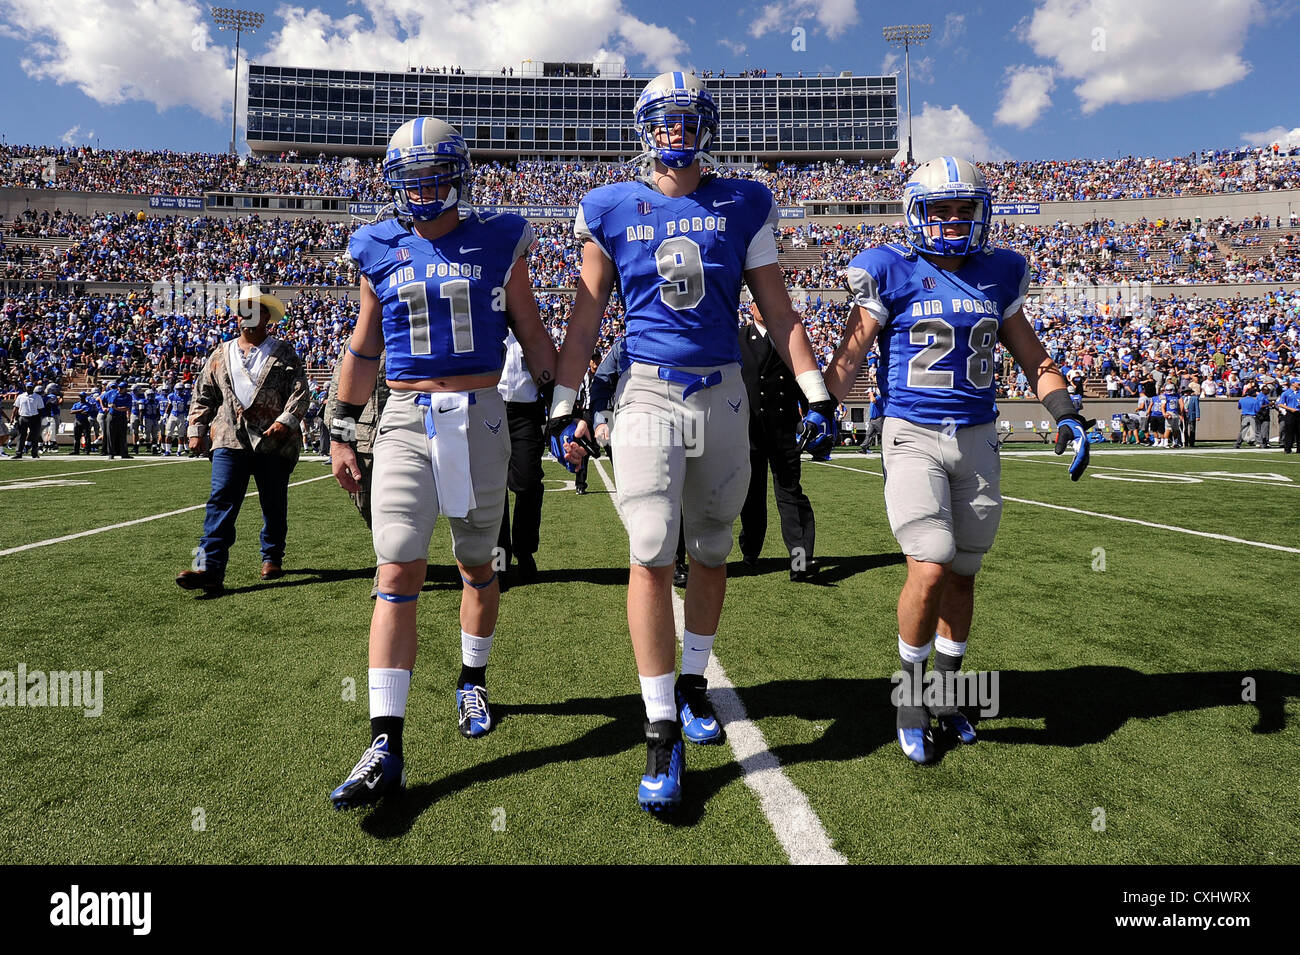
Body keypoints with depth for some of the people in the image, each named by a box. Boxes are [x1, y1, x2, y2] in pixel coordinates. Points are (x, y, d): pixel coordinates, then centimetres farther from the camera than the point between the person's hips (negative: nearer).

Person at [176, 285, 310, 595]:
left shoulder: (284, 352, 7)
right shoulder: (220, 354, 17)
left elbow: (300, 391, -3)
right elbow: (203, 395, 19)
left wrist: (285, 421, -17)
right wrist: (196, 430, 9)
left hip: (273, 441, -2)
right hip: (230, 440, 2)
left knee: (274, 505, 8)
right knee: (221, 502, -10)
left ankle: (272, 559, 25)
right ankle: (209, 569, -15)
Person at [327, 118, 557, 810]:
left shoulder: (498, 244, 5)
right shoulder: (379, 251, 9)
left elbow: (532, 335, 9)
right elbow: (363, 349, 15)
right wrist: (340, 433, 13)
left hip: (478, 416, 0)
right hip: (405, 419, 1)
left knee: (476, 564, 11)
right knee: (398, 572, -8)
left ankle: (472, 681, 36)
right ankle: (386, 747, -7)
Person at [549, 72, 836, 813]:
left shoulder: (744, 205, 7)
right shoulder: (613, 209, 6)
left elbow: (777, 308, 8)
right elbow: (587, 315, 8)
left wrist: (817, 394, 2)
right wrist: (564, 407, 4)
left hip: (724, 394, 2)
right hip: (649, 391, -2)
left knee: (712, 549, 11)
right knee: (652, 556, -10)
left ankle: (694, 681, 33)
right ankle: (663, 732, -1)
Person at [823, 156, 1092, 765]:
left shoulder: (998, 276, 10)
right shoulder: (892, 276, -2)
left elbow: (1031, 355, 18)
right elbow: (850, 354, -2)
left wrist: (1066, 415, 7)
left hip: (978, 439, 4)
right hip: (912, 435, -4)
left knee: (962, 576, 10)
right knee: (930, 570, -16)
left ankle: (945, 692, 30)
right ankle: (909, 689, 9)